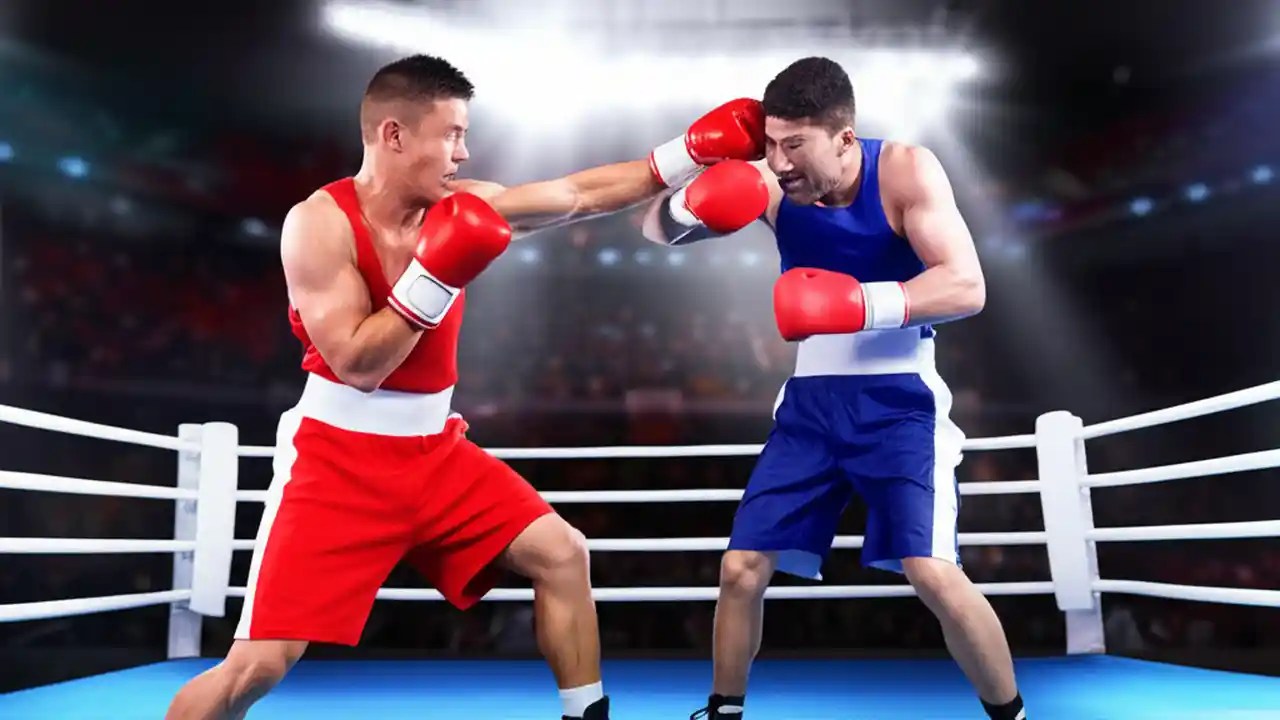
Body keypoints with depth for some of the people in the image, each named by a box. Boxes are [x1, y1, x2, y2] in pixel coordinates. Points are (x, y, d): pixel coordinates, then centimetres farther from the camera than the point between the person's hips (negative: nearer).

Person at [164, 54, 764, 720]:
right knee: (260, 664, -9)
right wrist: (438, 275, -24)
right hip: (339, 457, -6)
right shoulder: (319, 223, -16)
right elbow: (356, 364, -22)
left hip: (435, 449, 6)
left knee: (562, 554, 4)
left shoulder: (459, 205, 1)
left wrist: (693, 151, 1)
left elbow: (581, 195, 3)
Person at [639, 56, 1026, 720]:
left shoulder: (905, 171, -13)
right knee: (741, 567, 3)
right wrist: (693, 202, -24)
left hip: (899, 398, -3)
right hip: (812, 399, 4)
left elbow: (966, 287, -21)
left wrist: (860, 303, -35)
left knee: (933, 572, -18)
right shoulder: (772, 186, -5)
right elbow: (656, 229, -1)